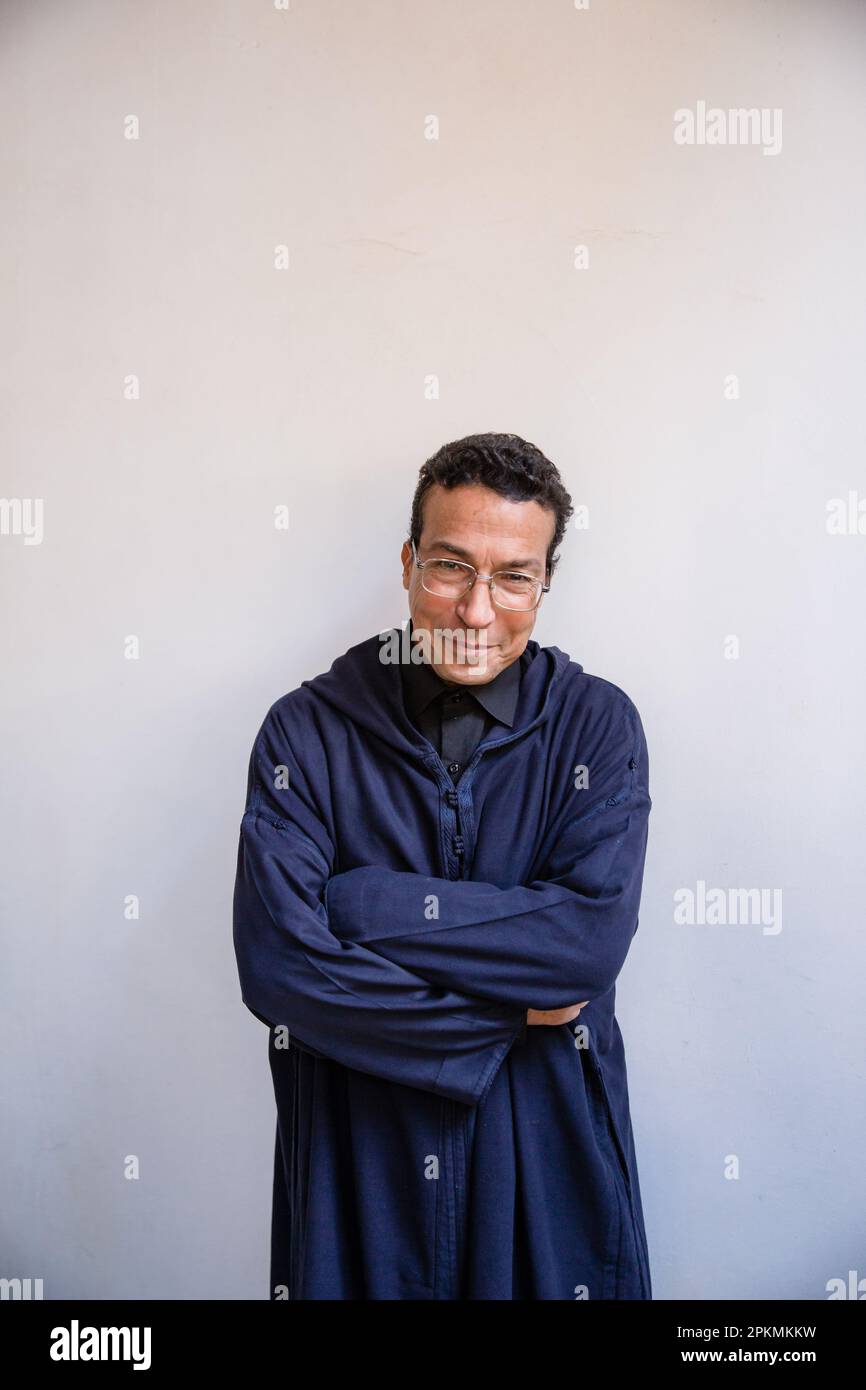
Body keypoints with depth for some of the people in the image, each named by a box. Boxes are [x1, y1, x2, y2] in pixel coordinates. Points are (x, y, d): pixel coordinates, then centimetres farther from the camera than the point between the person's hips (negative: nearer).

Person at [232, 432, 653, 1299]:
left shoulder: (598, 724, -6)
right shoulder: (307, 731, -8)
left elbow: (595, 936, -18)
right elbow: (276, 964, -17)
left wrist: (363, 904, -20)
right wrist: (506, 1009, -16)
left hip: (546, 1138, 1)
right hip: (355, 1140, 0)